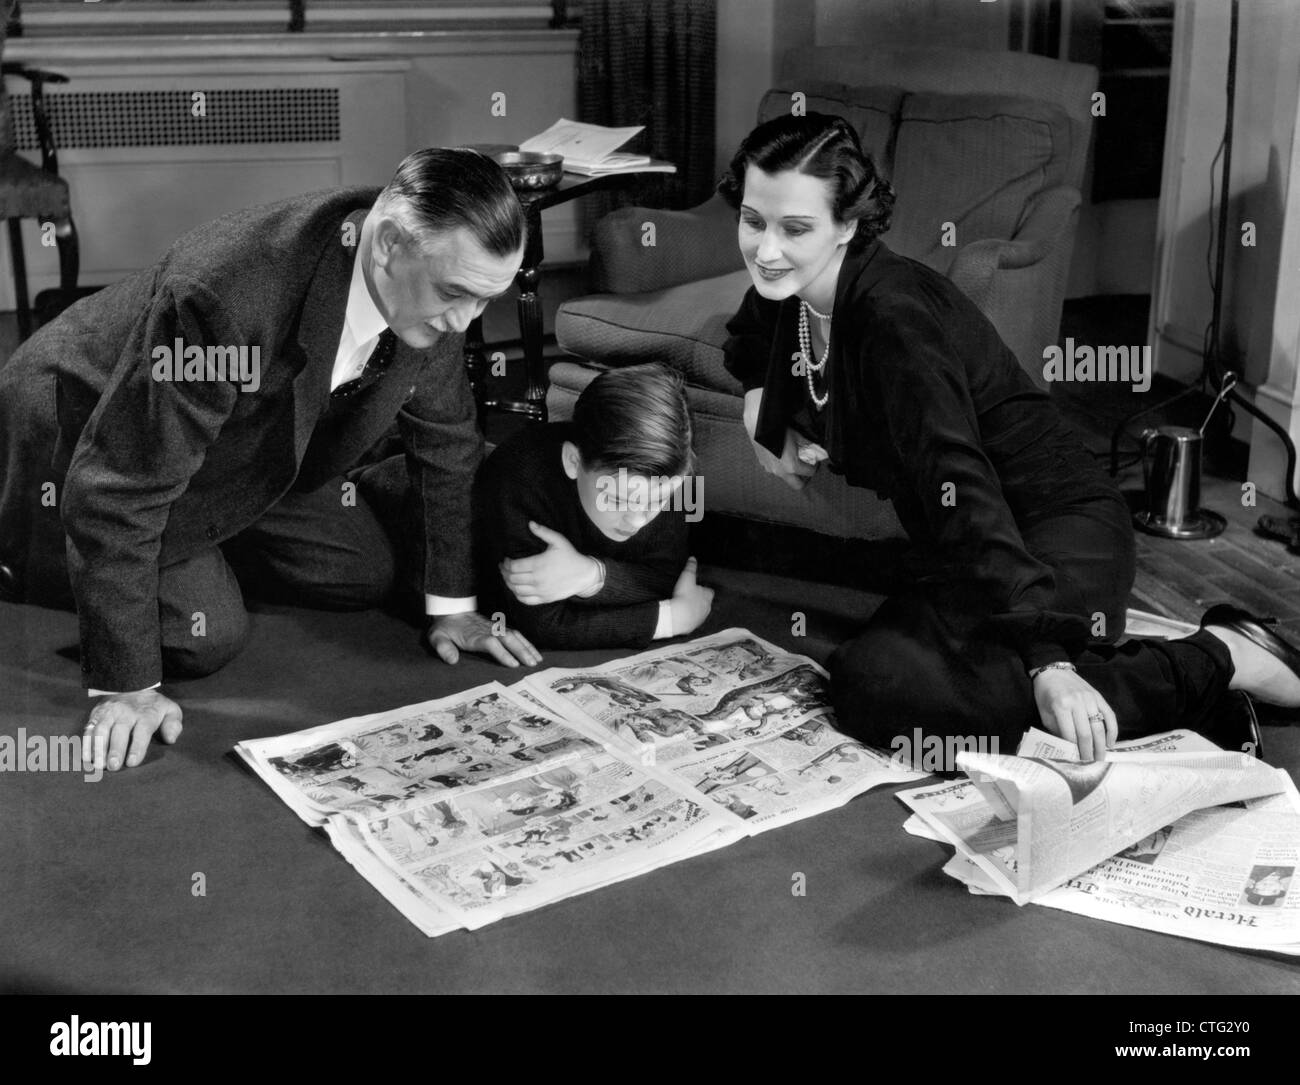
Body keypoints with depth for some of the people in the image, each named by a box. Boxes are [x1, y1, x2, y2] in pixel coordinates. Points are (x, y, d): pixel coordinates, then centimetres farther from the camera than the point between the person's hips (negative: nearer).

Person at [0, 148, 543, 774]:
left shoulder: (433, 293, -22)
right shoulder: (221, 297, -43)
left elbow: (444, 436, -4)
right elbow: (119, 489, -37)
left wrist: (451, 604, -2)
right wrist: (125, 687, -33)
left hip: (250, 441, 7)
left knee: (363, 577, 4)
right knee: (204, 637, -15)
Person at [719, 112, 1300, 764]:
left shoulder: (893, 316, -24)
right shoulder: (786, 293, 1)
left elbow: (960, 490, -32)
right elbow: (749, 348, 28)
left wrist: (1047, 663, -38)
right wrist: (763, 405, 5)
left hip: (1060, 537, -8)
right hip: (957, 553, 8)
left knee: (879, 688, -31)